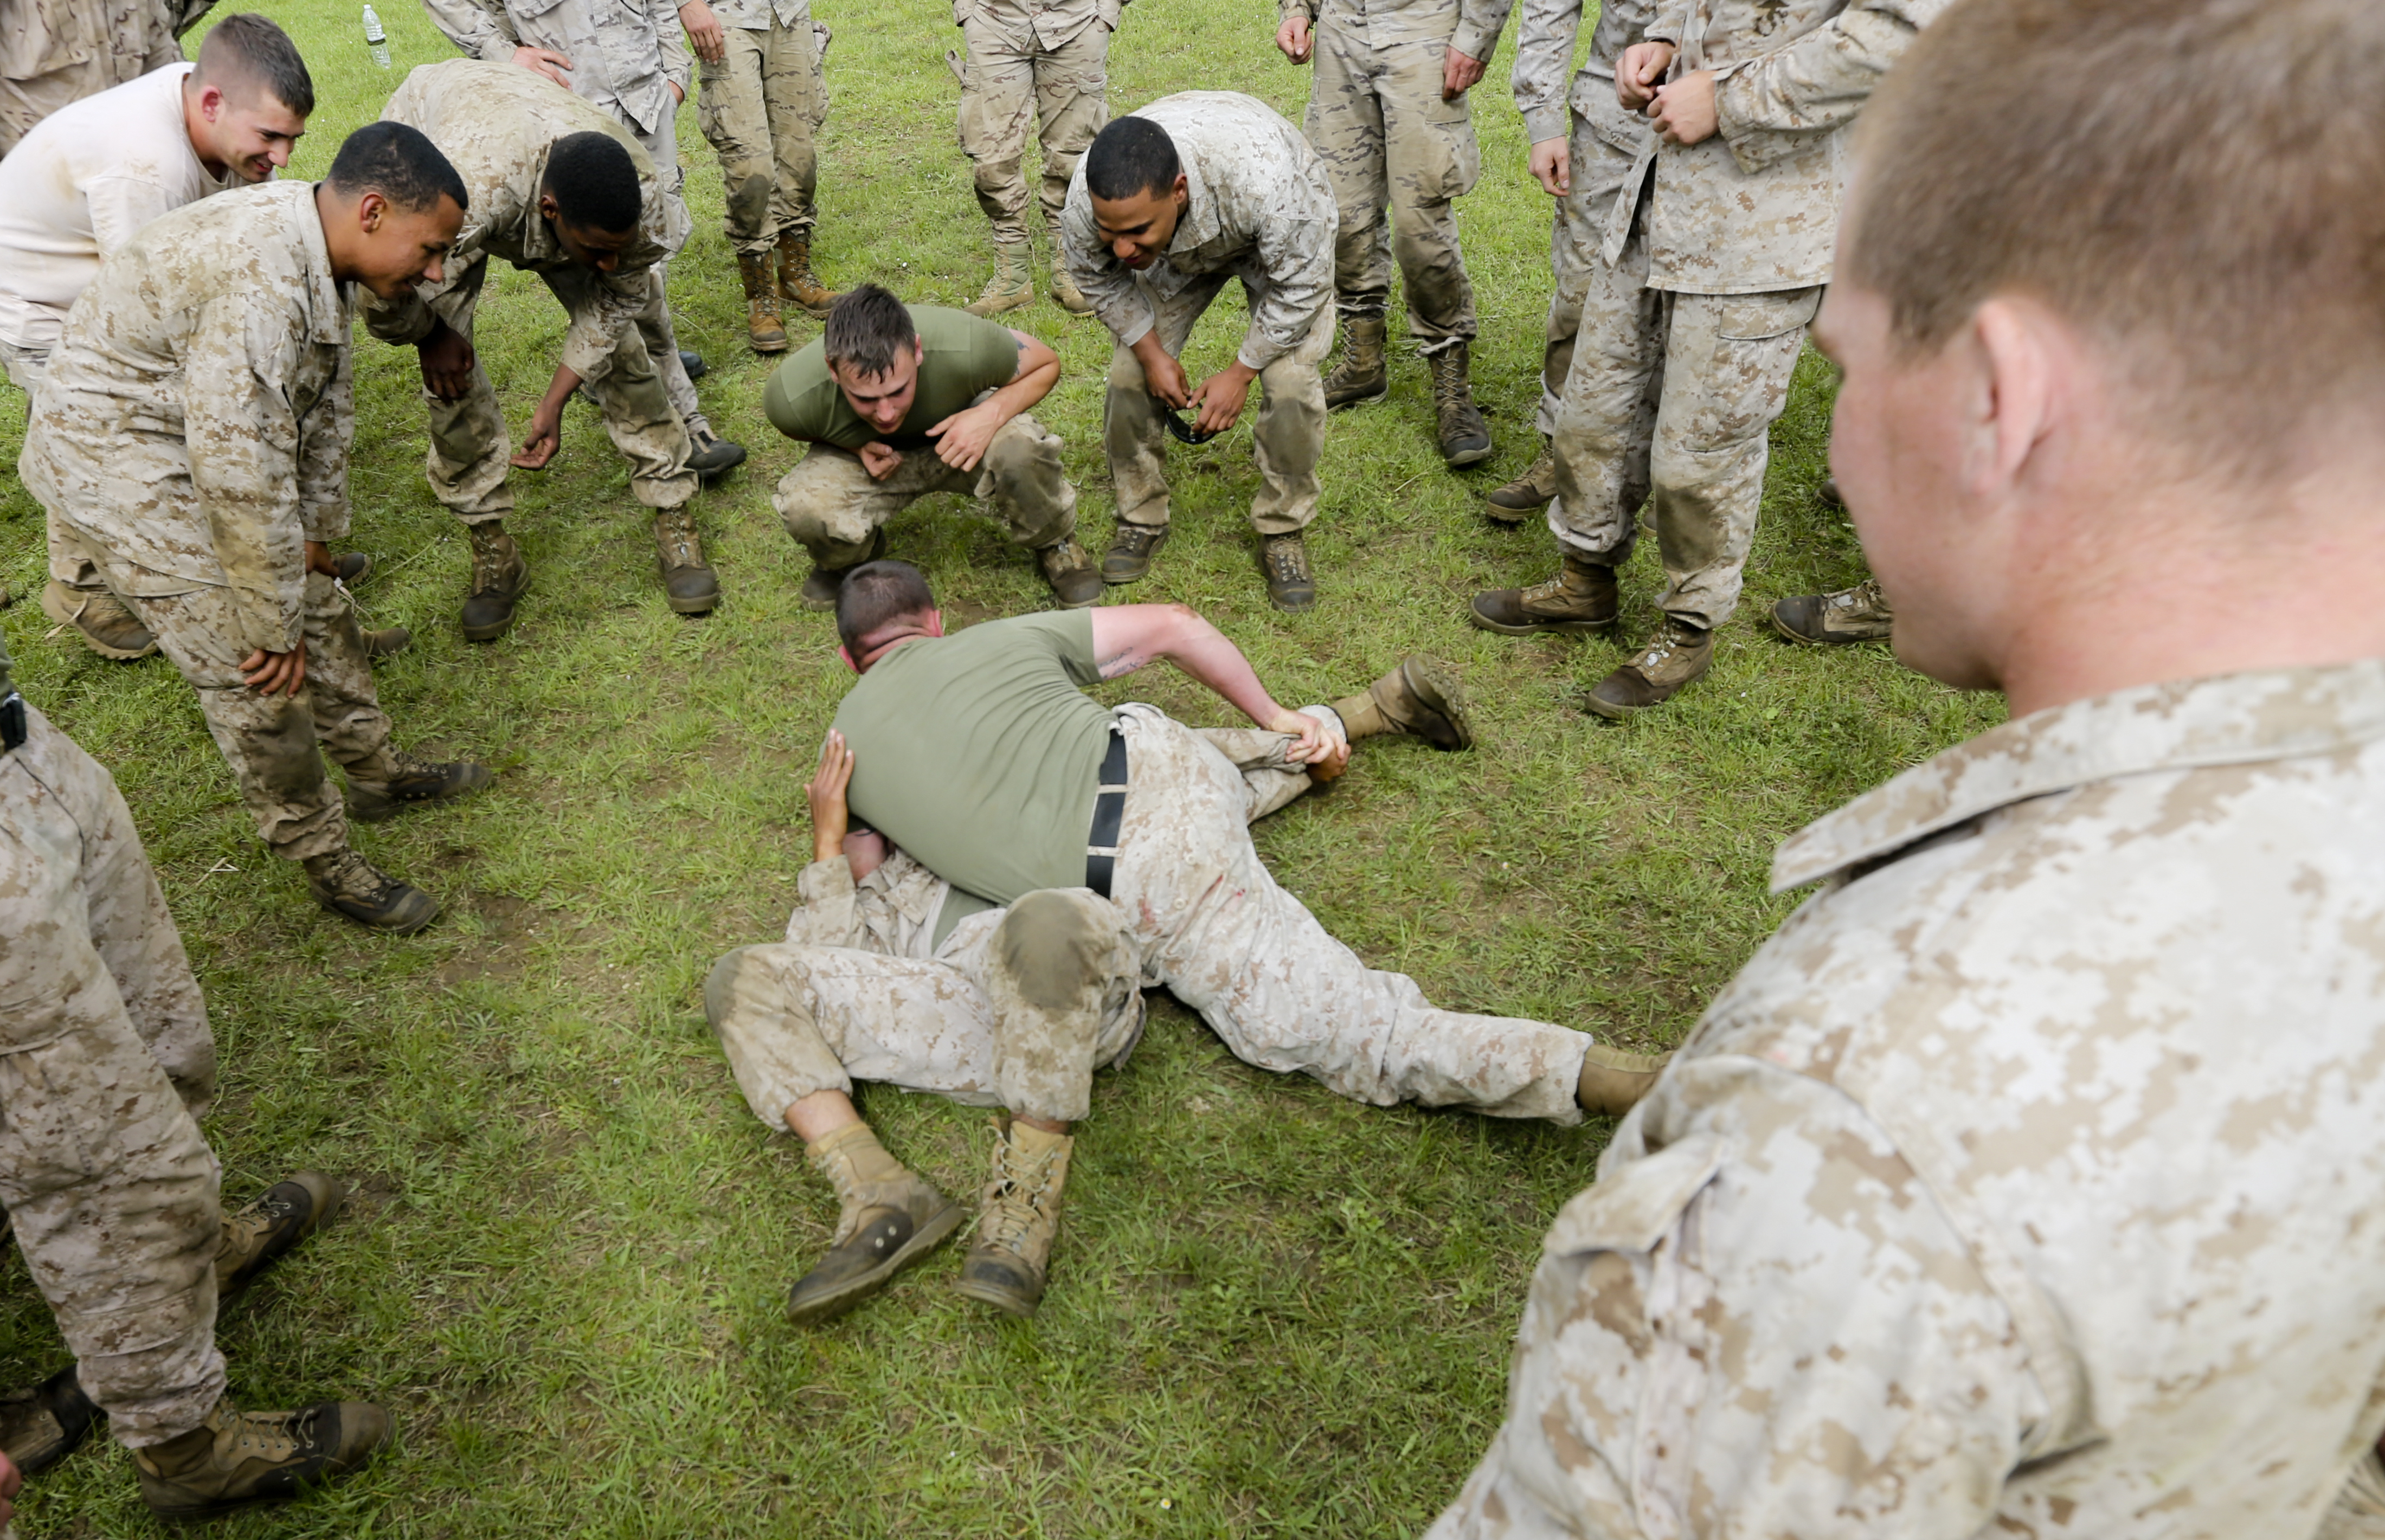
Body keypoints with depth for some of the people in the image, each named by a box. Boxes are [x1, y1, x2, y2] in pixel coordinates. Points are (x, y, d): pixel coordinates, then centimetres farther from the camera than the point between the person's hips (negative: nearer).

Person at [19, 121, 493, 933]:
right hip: (119, 464, -9)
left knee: (315, 601, 17)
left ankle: (377, 772, 35)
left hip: (207, 438, 9)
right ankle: (326, 863, 9)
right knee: (257, 673, -6)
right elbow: (240, 475, -32)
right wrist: (272, 627, -23)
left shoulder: (315, 250, -2)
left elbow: (325, 405, 8)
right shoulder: (260, 285, -34)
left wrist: (317, 532, 11)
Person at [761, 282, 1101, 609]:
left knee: (1021, 449, -35)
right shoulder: (792, 396, -33)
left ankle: (1054, 545, -2)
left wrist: (993, 413, -36)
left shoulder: (965, 349, -37)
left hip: (959, 433, 0)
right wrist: (856, 447, -26)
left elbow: (1047, 364, -16)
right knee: (805, 509, -31)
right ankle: (848, 559, 7)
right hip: (865, 454, 1)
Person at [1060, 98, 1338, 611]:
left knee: (1291, 381, -19)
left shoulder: (1263, 180, -47)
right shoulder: (1085, 204, -36)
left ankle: (1283, 532, 0)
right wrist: (1153, 354, -13)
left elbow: (1300, 288, -29)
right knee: (1131, 373, -9)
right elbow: (1100, 282, -11)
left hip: (1286, 240, -3)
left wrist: (1241, 372, -22)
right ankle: (1142, 518, 12)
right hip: (1175, 250, 3)